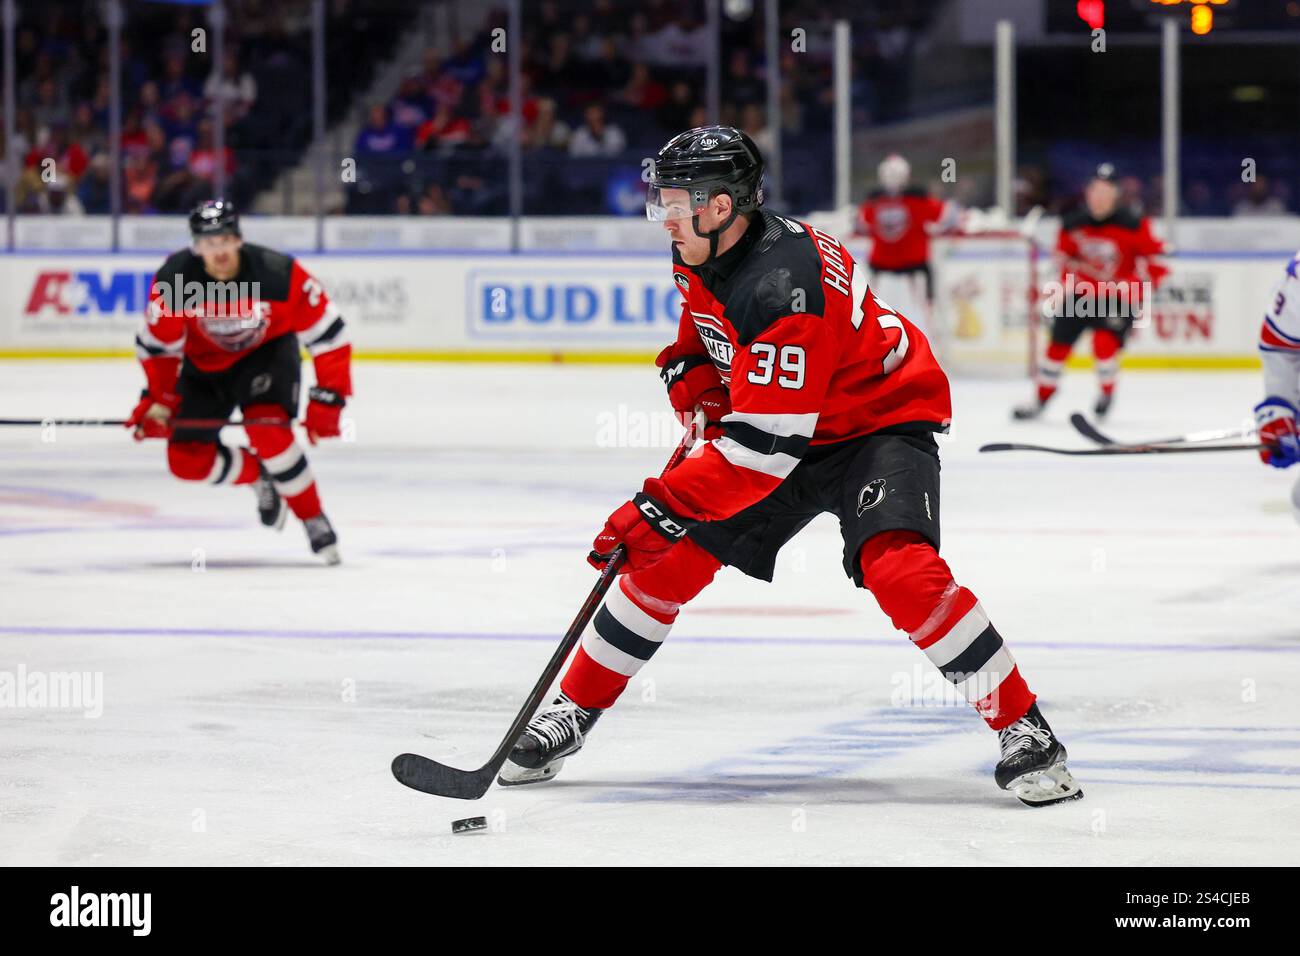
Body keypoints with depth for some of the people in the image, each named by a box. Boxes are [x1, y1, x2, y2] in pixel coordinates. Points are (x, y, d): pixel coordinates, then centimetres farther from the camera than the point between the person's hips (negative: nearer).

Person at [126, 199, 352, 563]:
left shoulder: (281, 275, -30)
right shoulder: (174, 279, -26)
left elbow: (329, 337, -22)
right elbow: (158, 345, -8)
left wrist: (327, 401, -25)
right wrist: (157, 400, -14)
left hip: (266, 352, -3)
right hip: (203, 364, 3)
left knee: (268, 432, -29)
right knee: (187, 460, -6)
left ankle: (314, 520, -11)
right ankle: (260, 477, 23)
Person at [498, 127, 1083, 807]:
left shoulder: (782, 284, -34)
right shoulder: (702, 257, -7)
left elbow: (765, 444, -36)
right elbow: (697, 344, 19)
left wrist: (662, 505, -37)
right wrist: (701, 402, -2)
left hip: (880, 423, -8)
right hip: (769, 412, 8)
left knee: (900, 570, -29)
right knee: (667, 558, 1)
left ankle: (1024, 731, -20)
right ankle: (572, 713, 15)